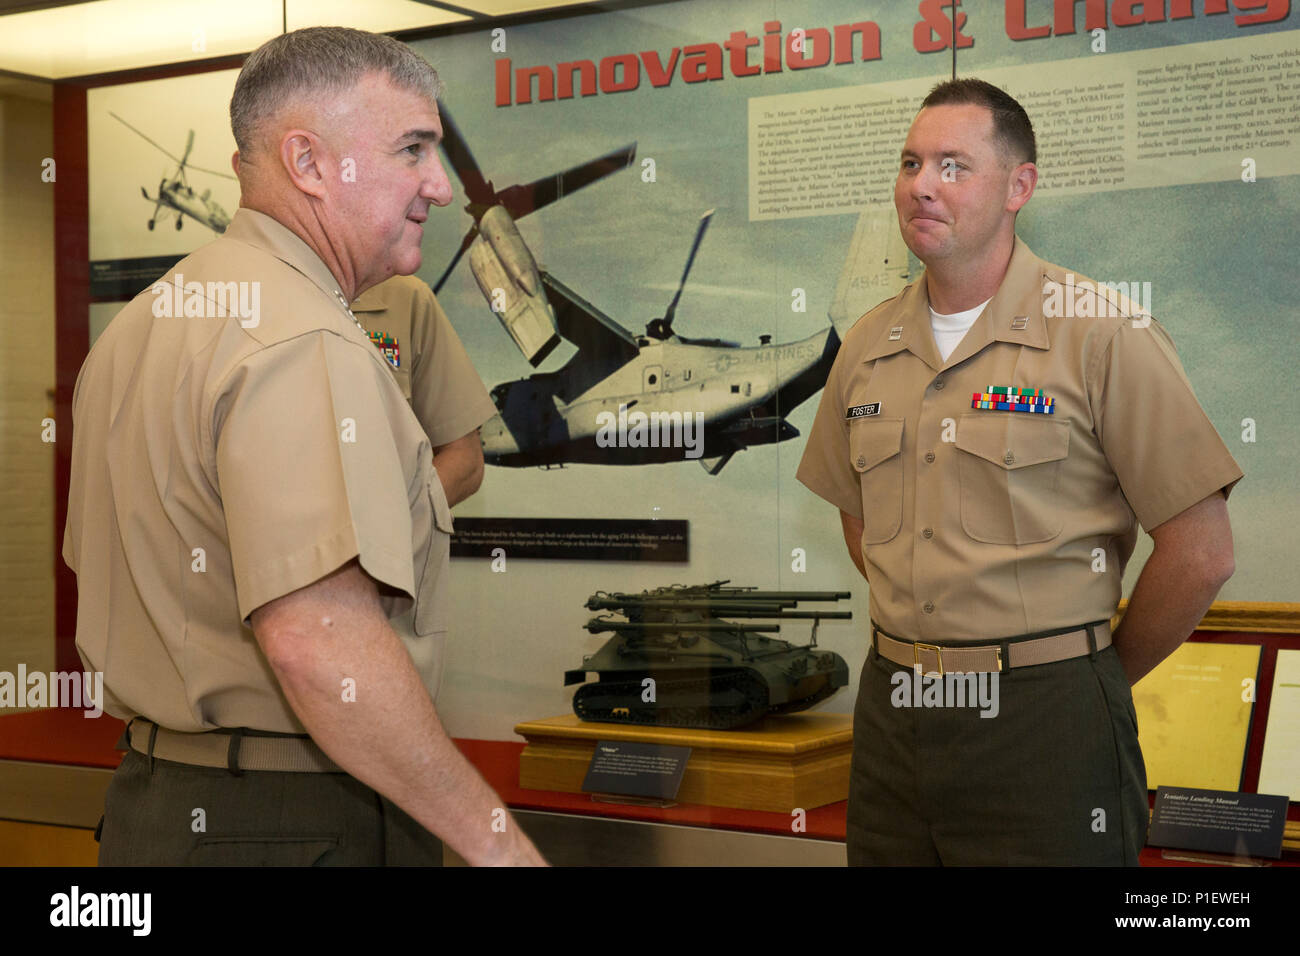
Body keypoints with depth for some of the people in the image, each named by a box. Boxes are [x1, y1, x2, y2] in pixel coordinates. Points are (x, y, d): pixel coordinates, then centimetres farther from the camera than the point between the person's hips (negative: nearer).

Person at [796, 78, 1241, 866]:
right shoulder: (868, 346, 8)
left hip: (1043, 721, -5)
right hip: (893, 709, 5)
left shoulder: (1102, 334, -9)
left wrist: (1096, 681, 0)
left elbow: (1201, 553, -10)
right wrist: (924, 638, 11)